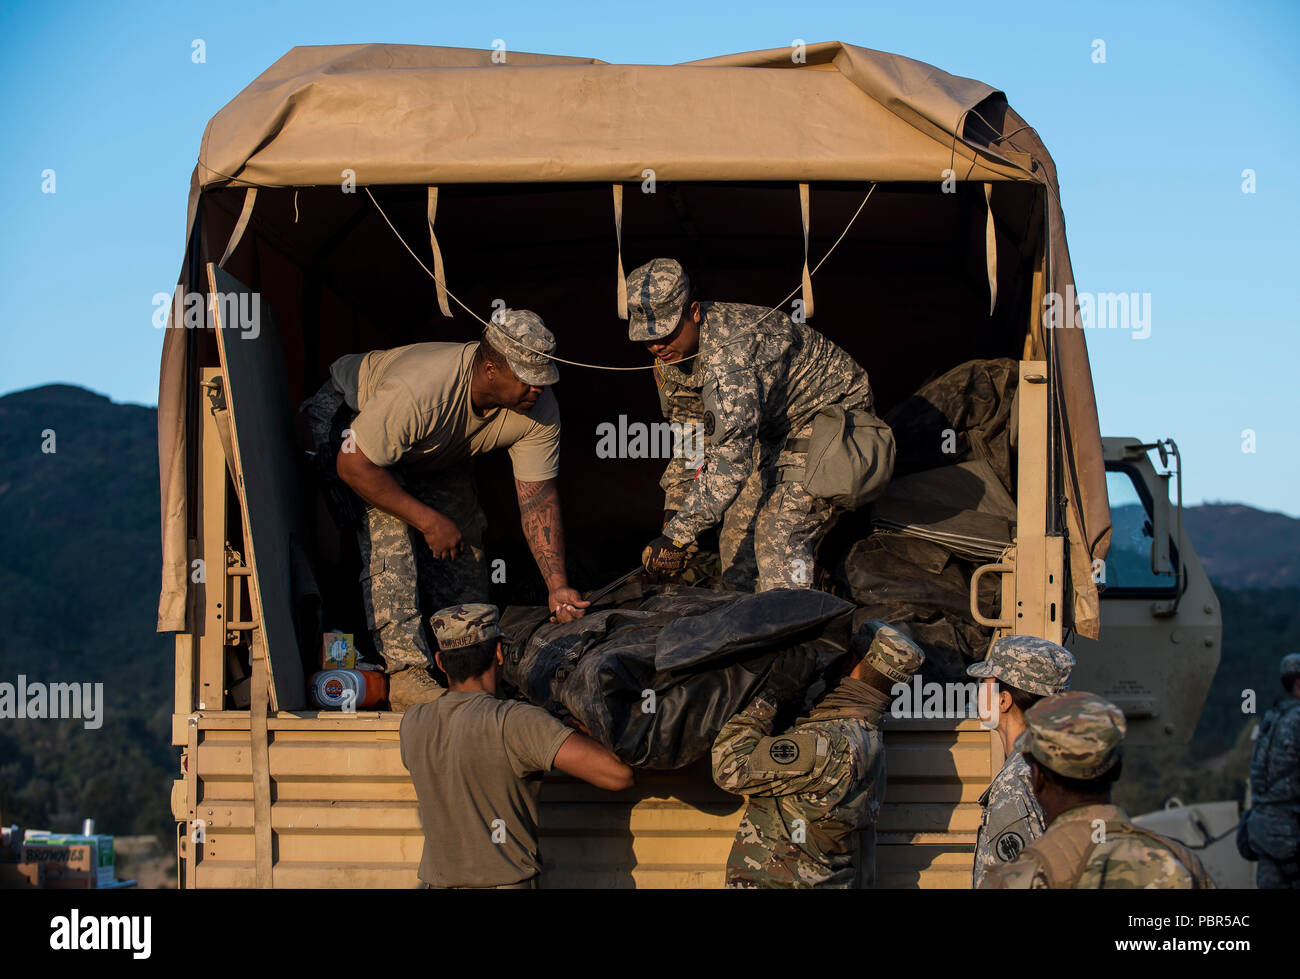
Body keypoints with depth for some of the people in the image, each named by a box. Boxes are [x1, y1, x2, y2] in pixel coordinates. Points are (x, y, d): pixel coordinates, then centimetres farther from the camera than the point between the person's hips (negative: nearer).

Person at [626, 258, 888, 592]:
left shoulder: (730, 350, -38)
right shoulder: (670, 353, -7)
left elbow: (731, 457, -43)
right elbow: (690, 437, 9)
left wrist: (677, 537, -42)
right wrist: (673, 512, 2)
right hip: (776, 429, 9)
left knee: (779, 537, -20)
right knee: (738, 528, 7)